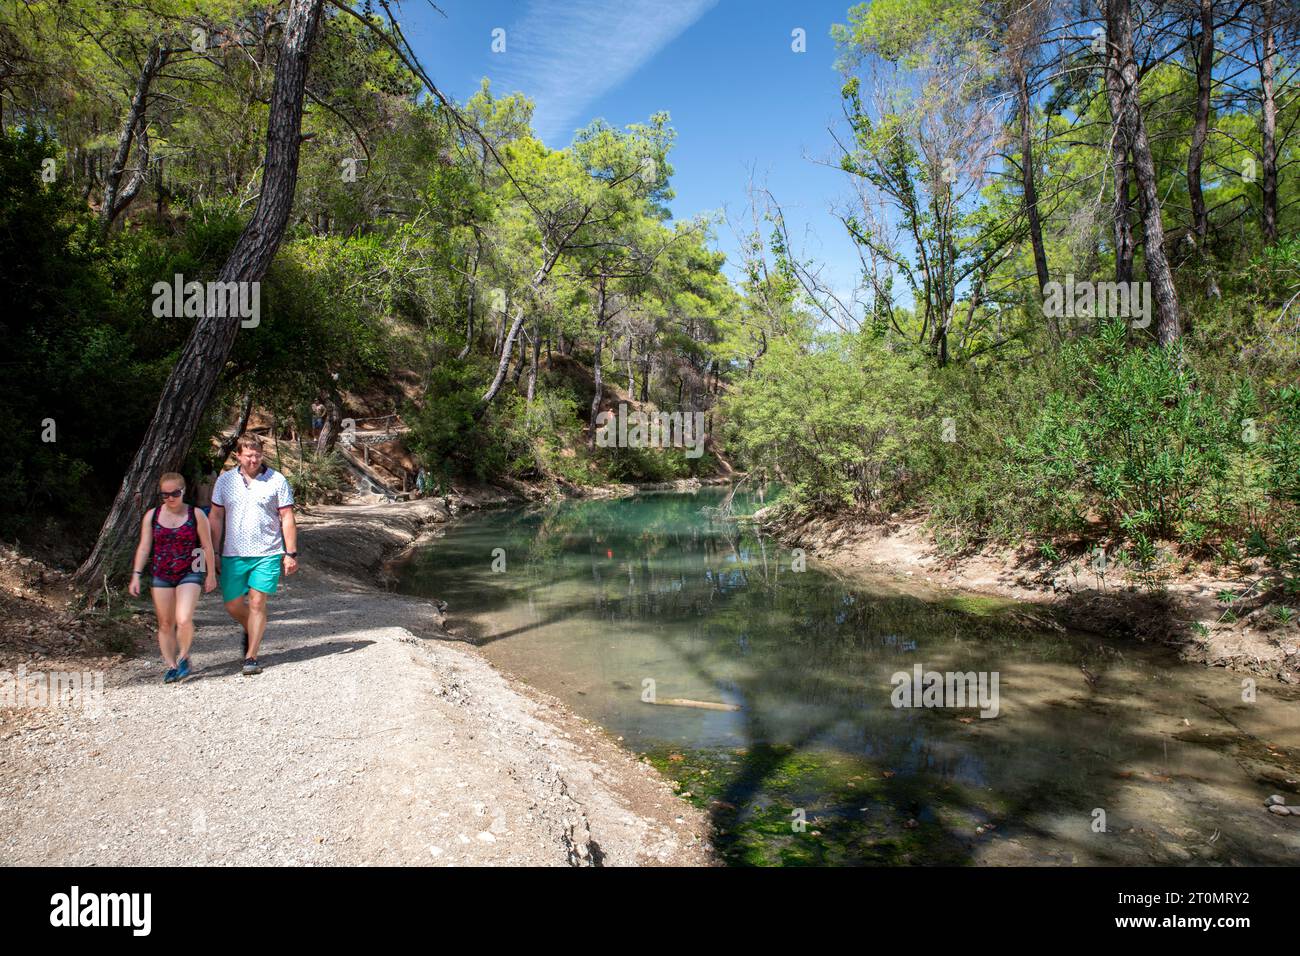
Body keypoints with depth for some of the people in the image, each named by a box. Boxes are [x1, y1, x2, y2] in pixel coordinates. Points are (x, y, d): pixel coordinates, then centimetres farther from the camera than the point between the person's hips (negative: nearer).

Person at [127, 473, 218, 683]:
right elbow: (144, 547, 6)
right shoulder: (152, 516, 4)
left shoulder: (196, 515, -3)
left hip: (189, 574, -3)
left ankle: (183, 657, 9)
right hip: (160, 576, 3)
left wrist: (211, 574, 2)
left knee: (184, 620, -15)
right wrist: (136, 575, 0)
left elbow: (207, 546, 1)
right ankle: (171, 665, 20)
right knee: (165, 624, 8)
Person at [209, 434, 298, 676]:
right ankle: (251, 631, 39)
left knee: (257, 603, -5)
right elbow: (216, 518, 11)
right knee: (232, 604, 8)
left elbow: (287, 518, -1)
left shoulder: (276, 480, -1)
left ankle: (251, 657, 4)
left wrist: (291, 553, -5)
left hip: (267, 554, -3)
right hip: (233, 554, 3)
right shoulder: (225, 481, 6)